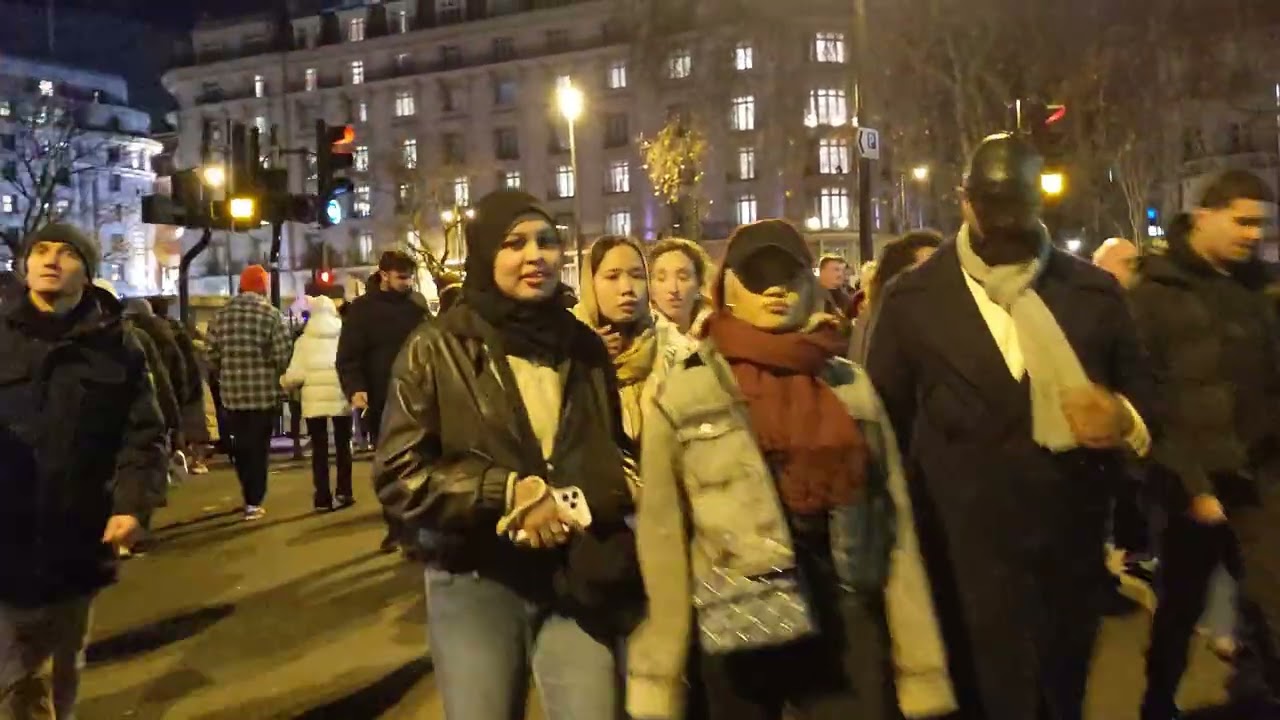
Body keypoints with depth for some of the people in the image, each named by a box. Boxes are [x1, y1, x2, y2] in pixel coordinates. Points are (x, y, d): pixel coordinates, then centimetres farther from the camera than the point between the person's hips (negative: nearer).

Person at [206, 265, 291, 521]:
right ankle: (253, 502, 7)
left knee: (240, 446, 17)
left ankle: (250, 496, 27)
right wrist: (277, 376, 9)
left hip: (232, 392, 4)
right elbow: (282, 356, -12)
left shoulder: (221, 315, 4)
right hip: (264, 392, -3)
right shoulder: (270, 313, -7)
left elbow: (212, 357, 5)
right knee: (258, 447, 6)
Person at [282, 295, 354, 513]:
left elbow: (296, 375, -3)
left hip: (315, 400, -1)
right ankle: (344, 491, 10)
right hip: (341, 398, 1)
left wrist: (283, 381, 17)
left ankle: (323, 498, 4)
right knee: (343, 445, 14)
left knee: (319, 448, 5)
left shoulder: (304, 340, 2)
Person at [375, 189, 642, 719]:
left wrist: (577, 504, -9)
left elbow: (620, 456, 12)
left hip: (577, 581, 2)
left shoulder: (586, 348, 8)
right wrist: (510, 493, -17)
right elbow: (399, 474, -8)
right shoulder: (436, 349, -4)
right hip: (476, 583, -2)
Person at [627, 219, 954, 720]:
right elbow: (662, 539, -3)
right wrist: (658, 678, -4)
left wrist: (920, 666, 3)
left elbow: (893, 524, 5)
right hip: (740, 636, -1)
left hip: (848, 627, 2)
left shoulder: (851, 385, 5)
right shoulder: (685, 392, -2)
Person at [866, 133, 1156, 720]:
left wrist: (1126, 420, -13)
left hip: (1071, 550, 3)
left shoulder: (1095, 291, 3)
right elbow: (884, 421, 2)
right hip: (964, 554, -3)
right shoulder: (912, 300, -3)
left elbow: (1142, 386, 11)